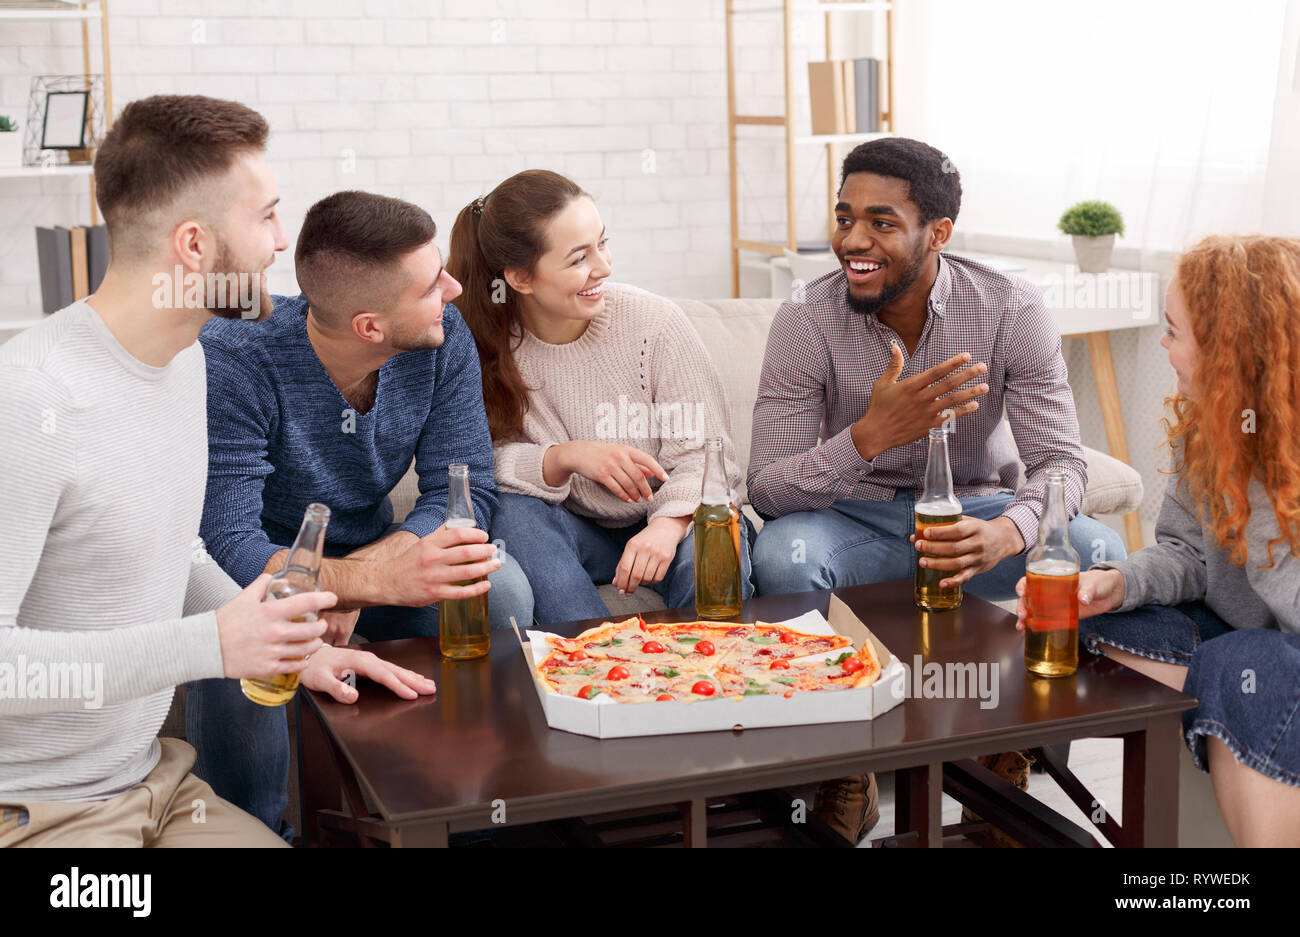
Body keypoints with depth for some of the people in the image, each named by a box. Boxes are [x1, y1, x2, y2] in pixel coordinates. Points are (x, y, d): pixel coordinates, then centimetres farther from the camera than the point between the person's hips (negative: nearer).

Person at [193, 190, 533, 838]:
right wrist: (374, 580, -53)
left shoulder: (442, 337, -15)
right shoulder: (233, 363, -29)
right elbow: (226, 546, -36)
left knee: (500, 589, -25)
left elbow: (466, 492, -15)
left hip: (364, 555, 4)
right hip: (258, 572, -3)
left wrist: (351, 584, -31)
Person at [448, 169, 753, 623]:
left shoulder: (655, 322, -13)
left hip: (668, 524, -1)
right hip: (576, 532, 2)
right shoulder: (483, 344, -10)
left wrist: (667, 525, -36)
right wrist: (565, 456, -31)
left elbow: (701, 454, -15)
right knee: (514, 514, -29)